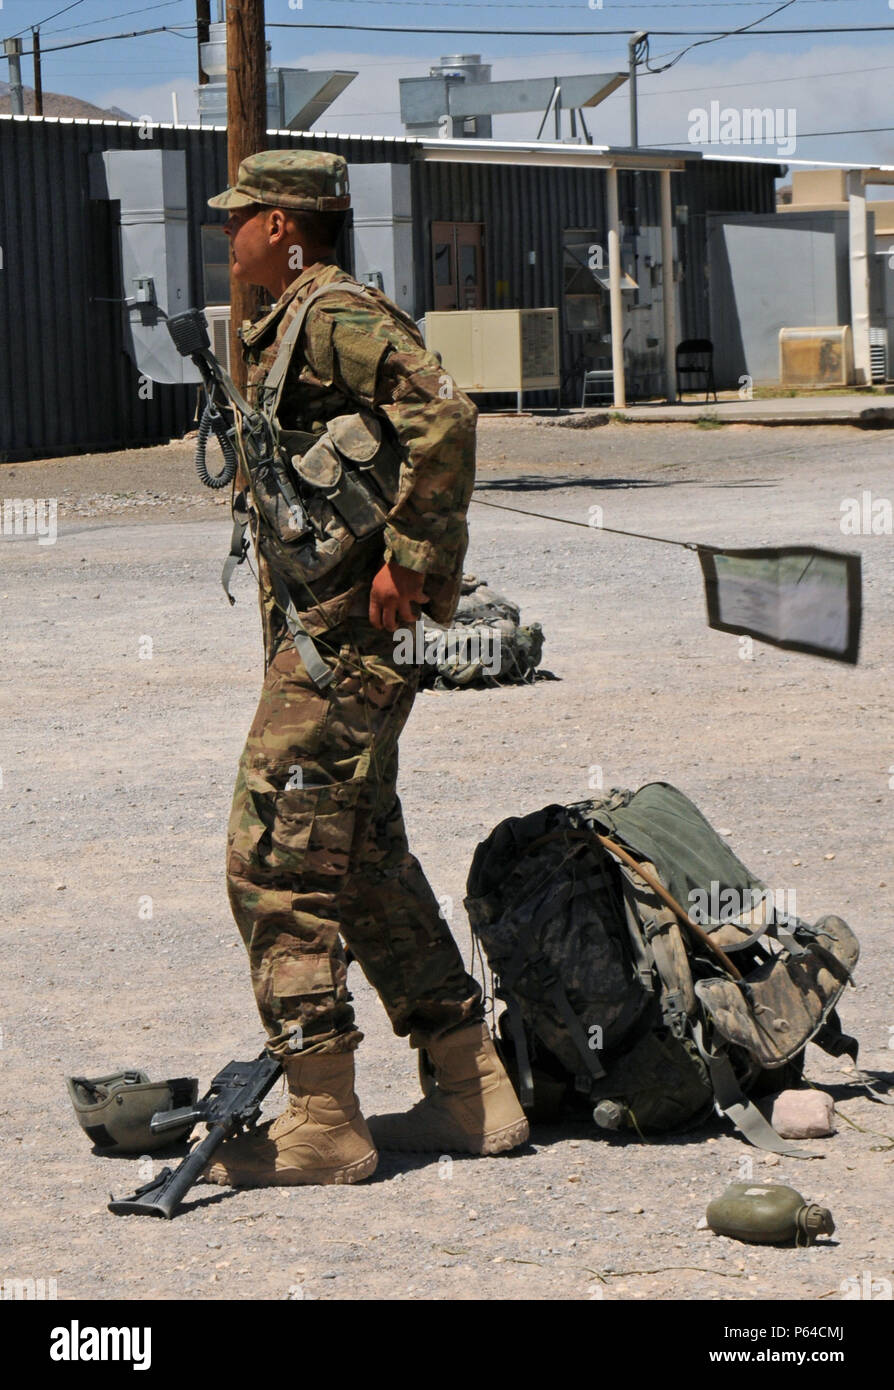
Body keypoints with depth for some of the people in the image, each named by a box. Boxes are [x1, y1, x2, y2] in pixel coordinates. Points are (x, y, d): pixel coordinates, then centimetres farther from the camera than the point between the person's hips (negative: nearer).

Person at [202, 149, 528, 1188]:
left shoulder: (335, 316, -13)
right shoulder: (295, 324, 19)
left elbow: (444, 416, -26)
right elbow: (421, 431, 26)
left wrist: (406, 560, -23)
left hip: (342, 634, -11)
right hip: (325, 629, 11)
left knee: (275, 860, -9)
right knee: (365, 860, 14)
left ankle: (321, 1121, -6)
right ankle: (474, 1093, 17)